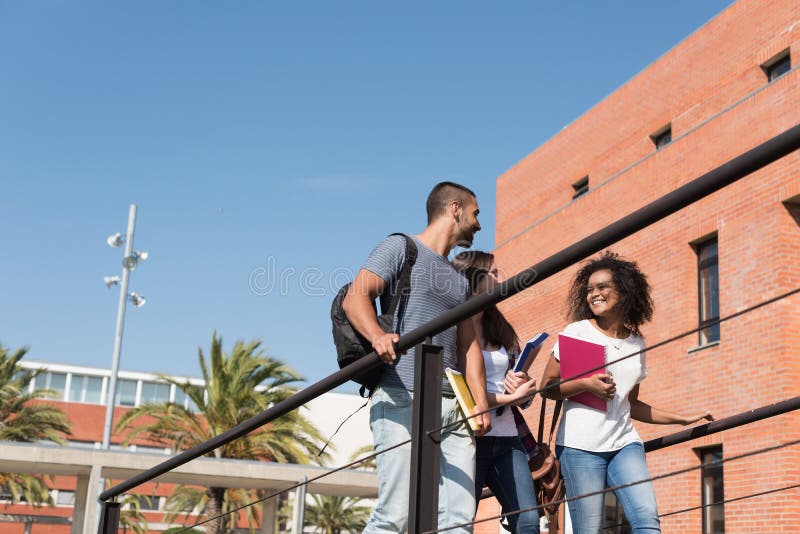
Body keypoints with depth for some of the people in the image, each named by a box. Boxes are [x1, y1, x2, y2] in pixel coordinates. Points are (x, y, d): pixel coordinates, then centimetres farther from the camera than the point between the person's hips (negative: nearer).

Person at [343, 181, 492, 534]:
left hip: (452, 405, 7)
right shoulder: (400, 248, 7)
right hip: (403, 399, -6)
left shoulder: (460, 281, 28)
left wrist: (481, 403, 7)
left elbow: (468, 346, 22)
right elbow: (355, 298, -7)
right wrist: (377, 336, -28)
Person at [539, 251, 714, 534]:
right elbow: (547, 386, 0)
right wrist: (585, 384, -16)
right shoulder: (577, 332, 1)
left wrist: (682, 419, 21)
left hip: (625, 443, 4)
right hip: (580, 446, -4)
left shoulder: (636, 344, 14)